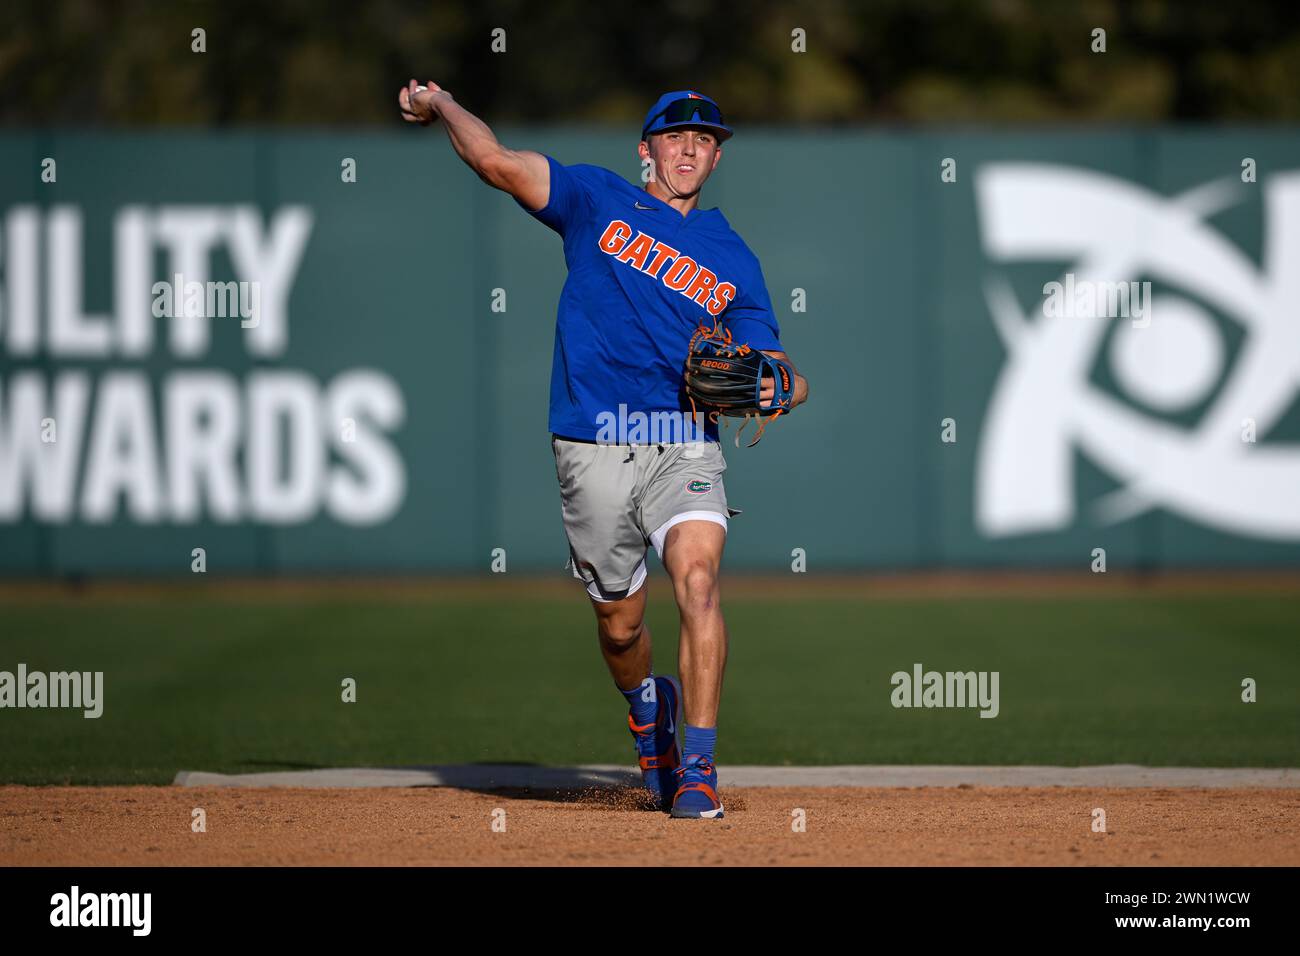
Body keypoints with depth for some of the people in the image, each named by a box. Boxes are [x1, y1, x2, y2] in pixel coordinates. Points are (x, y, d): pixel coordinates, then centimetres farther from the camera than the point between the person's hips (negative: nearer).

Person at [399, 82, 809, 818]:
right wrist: (442, 106, -6)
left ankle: (699, 768, -22)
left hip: (684, 446, 0)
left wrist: (773, 387, -13)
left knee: (697, 580, -24)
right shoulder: (599, 202, 10)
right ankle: (647, 703, 43)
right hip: (593, 452, 0)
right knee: (620, 623, 7)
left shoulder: (733, 260, 13)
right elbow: (495, 160, 1)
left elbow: (787, 379, 7)